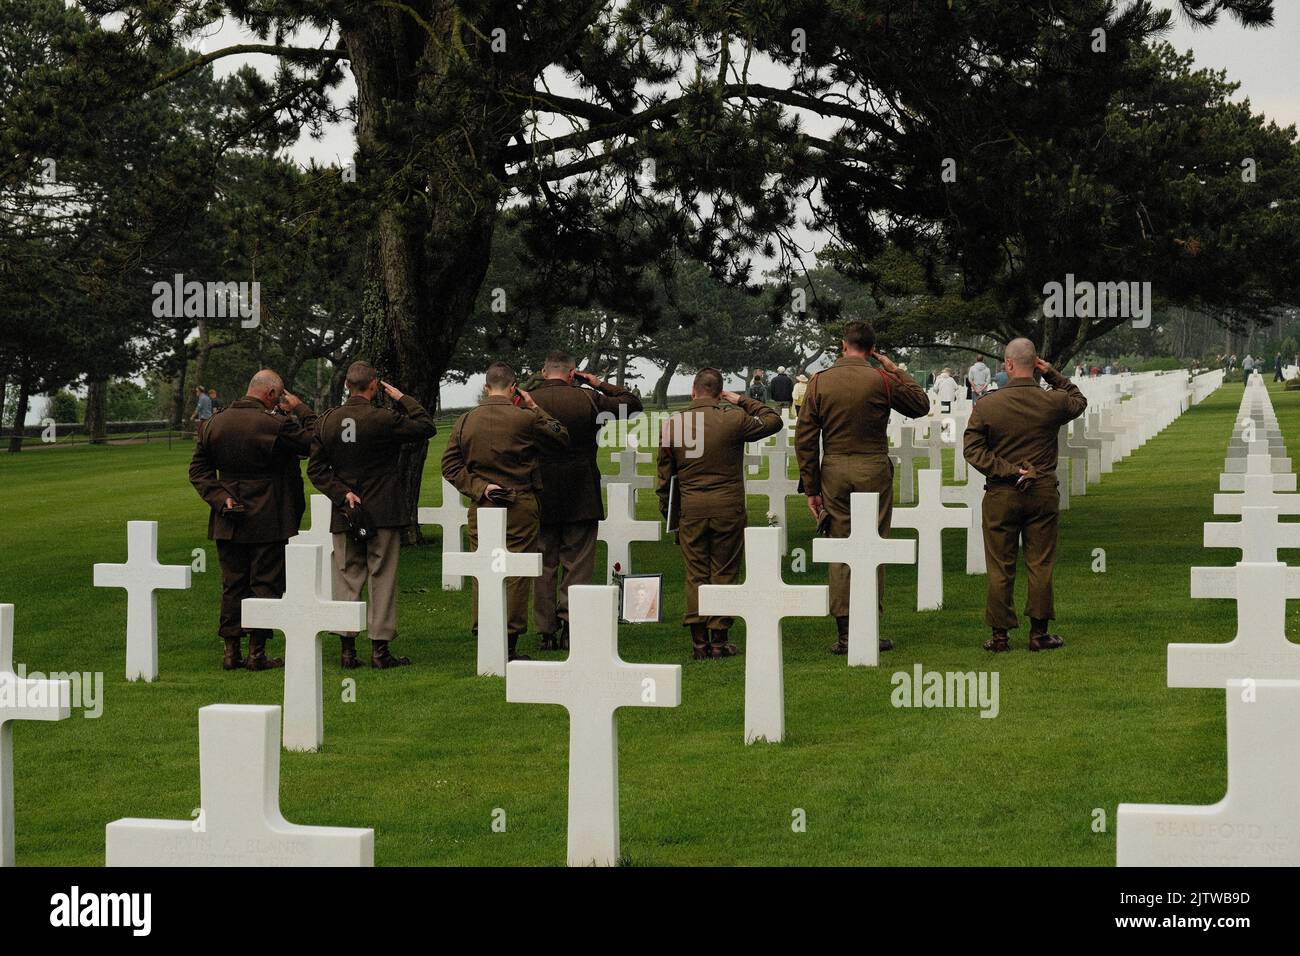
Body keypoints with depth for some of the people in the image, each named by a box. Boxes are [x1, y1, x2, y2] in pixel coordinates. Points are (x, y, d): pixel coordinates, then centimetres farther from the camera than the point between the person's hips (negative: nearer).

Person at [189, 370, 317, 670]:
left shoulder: (213, 424, 1)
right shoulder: (276, 424, -16)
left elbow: (198, 470, 3)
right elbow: (314, 441, -4)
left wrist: (220, 498, -2)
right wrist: (300, 410, 4)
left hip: (229, 521, 5)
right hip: (268, 521, -5)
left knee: (232, 586, 12)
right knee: (265, 585, 4)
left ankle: (231, 651, 12)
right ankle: (257, 653, 3)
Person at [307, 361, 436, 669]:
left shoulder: (327, 421, 0)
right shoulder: (385, 419, -13)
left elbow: (316, 468, 1)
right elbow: (427, 427, -2)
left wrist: (341, 494, -1)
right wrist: (402, 399, 3)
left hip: (345, 514, 4)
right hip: (383, 512, -4)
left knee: (347, 577, 9)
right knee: (382, 578, 2)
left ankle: (347, 647, 6)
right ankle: (380, 648, 1)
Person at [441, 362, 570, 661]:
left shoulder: (465, 421, 3)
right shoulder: (525, 419, -8)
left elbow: (450, 466, 2)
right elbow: (562, 439, 5)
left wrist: (479, 488, -2)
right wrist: (535, 408, 9)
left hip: (481, 507, 3)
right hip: (520, 507, -3)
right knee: (515, 573, 1)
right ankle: (509, 643, 1)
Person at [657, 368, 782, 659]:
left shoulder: (672, 423, 1)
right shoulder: (733, 419, -7)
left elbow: (665, 472, 8)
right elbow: (773, 421, 8)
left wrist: (667, 509, 19)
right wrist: (743, 401, 15)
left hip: (690, 507, 2)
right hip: (728, 506, -2)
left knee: (696, 574, 7)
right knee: (724, 574, 5)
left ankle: (698, 640, 3)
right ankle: (719, 639, 5)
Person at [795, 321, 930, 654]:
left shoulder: (819, 382, 2)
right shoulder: (882, 380, -4)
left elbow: (805, 439, 2)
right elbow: (921, 406, 11)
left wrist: (811, 488, 7)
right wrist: (899, 372, 18)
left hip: (833, 470, 2)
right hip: (873, 469, -2)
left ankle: (843, 633, 5)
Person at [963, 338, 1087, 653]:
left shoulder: (986, 406, -6)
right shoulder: (1054, 401, -5)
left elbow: (972, 449, -9)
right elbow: (1079, 400, 18)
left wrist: (1010, 471, -10)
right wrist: (1053, 375, 12)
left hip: (1000, 495, 0)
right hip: (1043, 494, 0)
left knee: (1000, 567, 6)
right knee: (1040, 565, 6)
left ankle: (1000, 635, 9)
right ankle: (1038, 633, 9)